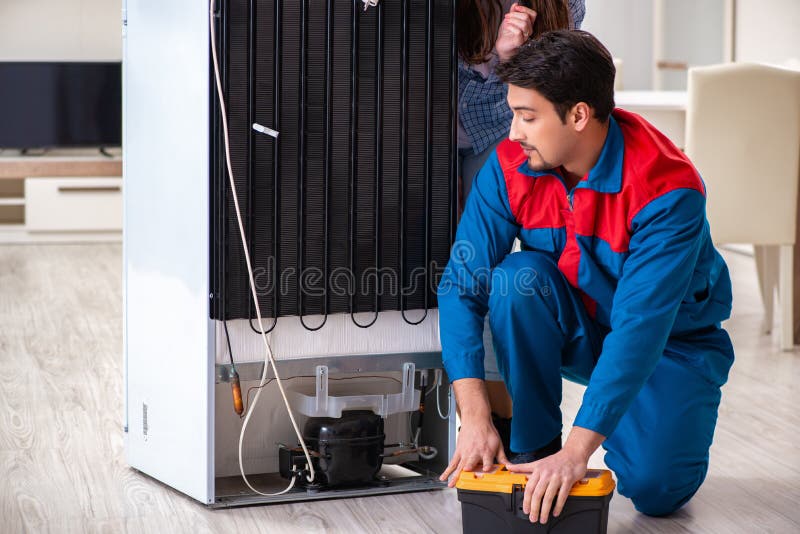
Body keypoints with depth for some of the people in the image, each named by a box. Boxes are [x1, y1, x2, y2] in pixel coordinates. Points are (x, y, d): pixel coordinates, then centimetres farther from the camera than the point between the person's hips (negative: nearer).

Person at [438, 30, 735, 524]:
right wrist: (475, 418, -30)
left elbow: (641, 327, -36)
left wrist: (576, 452, -42)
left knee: (656, 489, -23)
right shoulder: (510, 167, -17)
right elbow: (463, 283, -19)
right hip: (577, 331, 3)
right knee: (517, 279, -29)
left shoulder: (668, 188, -30)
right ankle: (535, 448, -11)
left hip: (672, 341, -3)